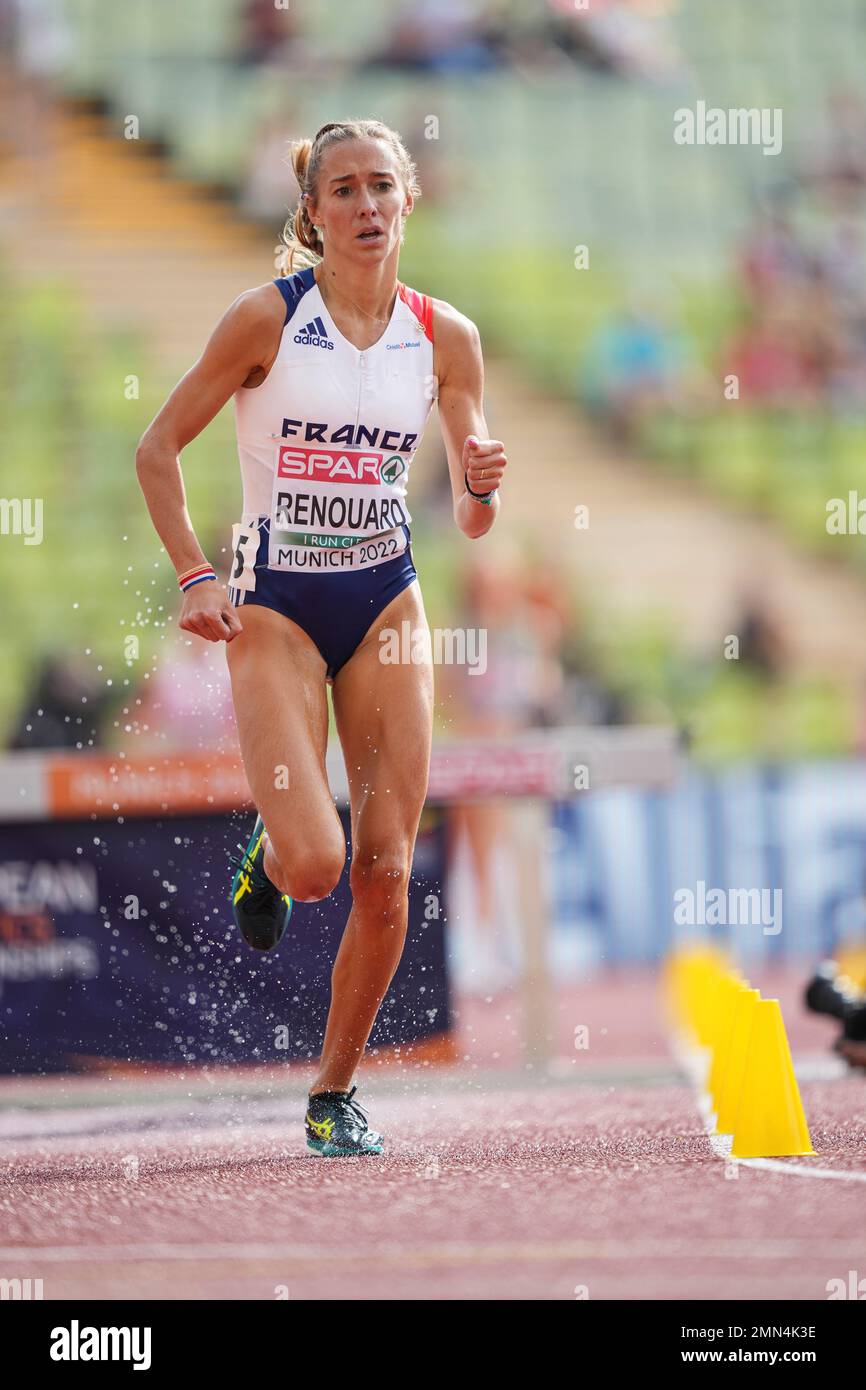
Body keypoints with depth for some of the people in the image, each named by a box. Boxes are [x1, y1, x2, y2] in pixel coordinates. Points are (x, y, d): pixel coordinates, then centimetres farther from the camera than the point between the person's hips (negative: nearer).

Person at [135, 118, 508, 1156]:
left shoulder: (444, 336, 1)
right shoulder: (268, 319, -9)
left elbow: (470, 521, 5)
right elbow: (158, 448, -2)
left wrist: (481, 487, -17)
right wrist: (195, 578, -10)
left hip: (387, 604, 3)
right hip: (275, 606, -3)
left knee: (384, 873, -3)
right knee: (314, 863, -17)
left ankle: (335, 1092, 13)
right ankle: (268, 855, 21)